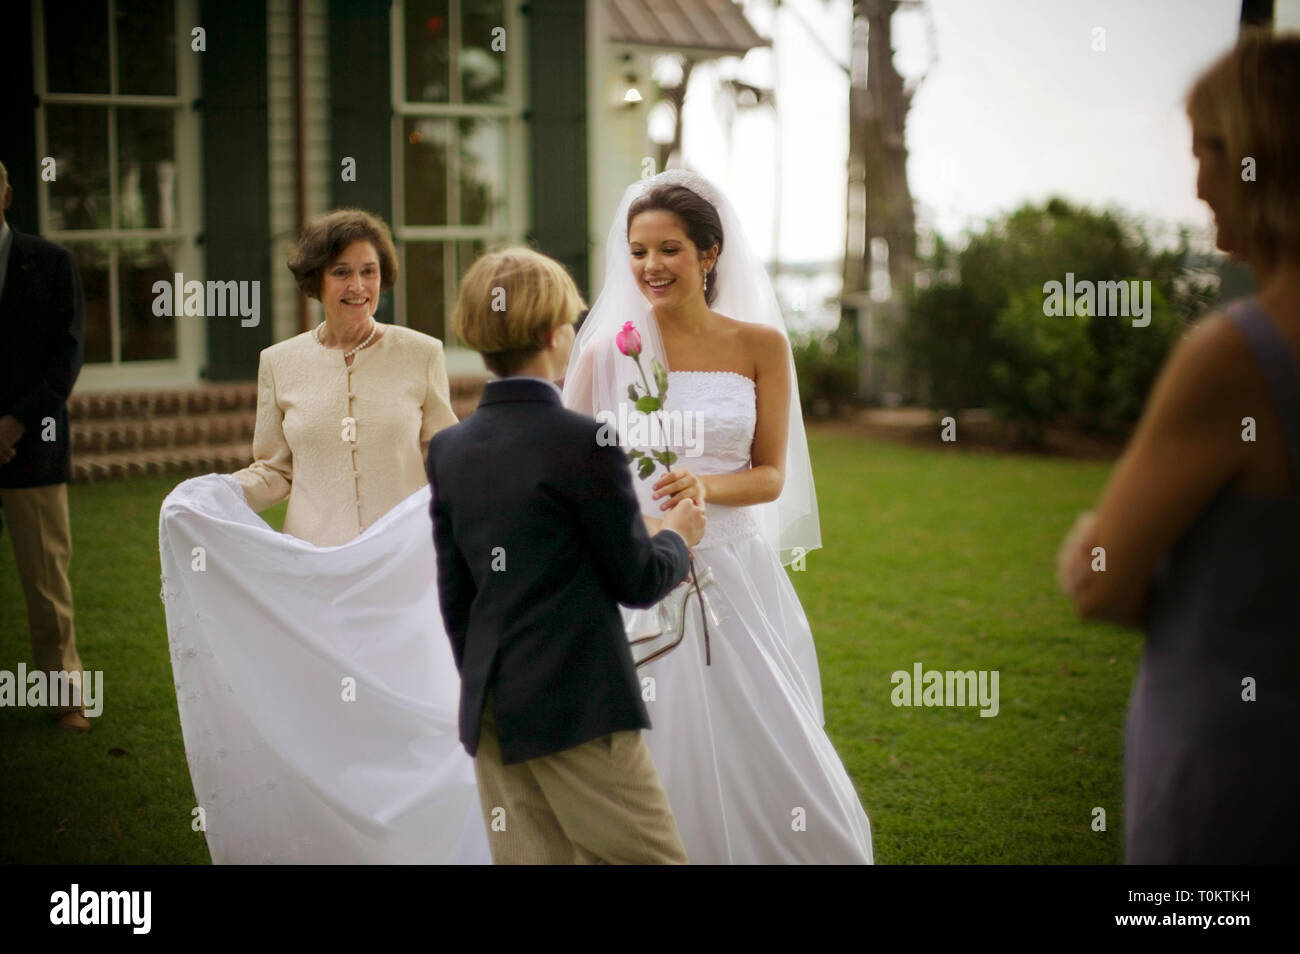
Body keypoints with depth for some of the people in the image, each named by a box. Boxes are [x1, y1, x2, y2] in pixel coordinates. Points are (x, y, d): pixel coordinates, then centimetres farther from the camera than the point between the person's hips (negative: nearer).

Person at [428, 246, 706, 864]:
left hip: (492, 714, 7)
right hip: (578, 710, -7)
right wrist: (678, 537, 14)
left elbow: (454, 595, 11)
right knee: (651, 858, 2)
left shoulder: (449, 449, 6)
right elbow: (637, 581, -6)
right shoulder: (585, 443, -14)